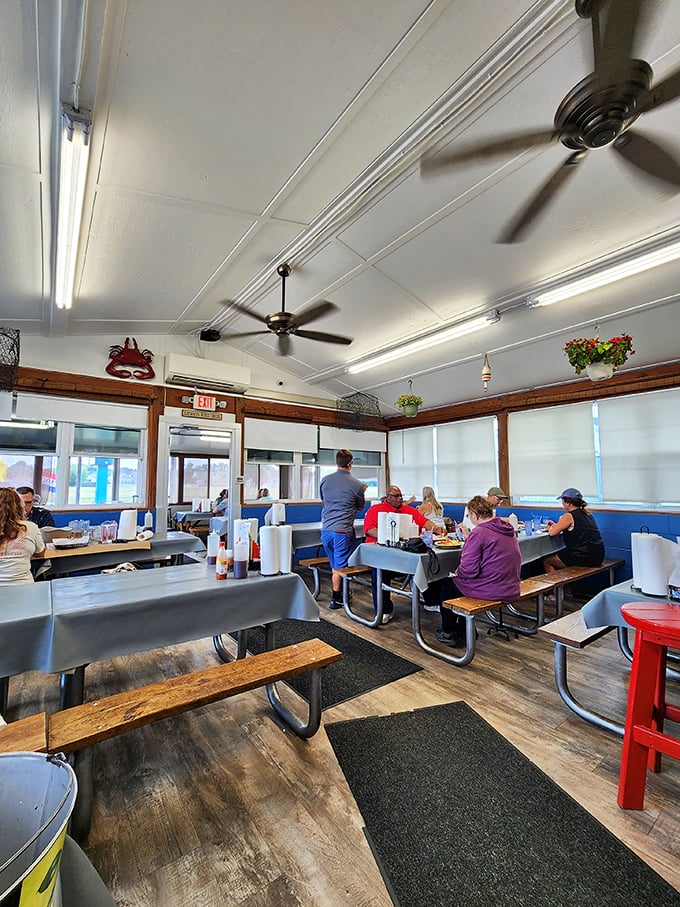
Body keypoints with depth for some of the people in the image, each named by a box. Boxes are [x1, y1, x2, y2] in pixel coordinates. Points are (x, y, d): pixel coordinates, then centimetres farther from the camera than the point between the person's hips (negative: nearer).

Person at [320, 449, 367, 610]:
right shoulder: (356, 485, -10)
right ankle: (335, 599, 15)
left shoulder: (325, 480, 1)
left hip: (326, 529, 5)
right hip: (343, 531, -5)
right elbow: (360, 507, 7)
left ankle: (338, 594, 32)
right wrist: (362, 492, 24)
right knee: (339, 567, 7)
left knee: (335, 565, 19)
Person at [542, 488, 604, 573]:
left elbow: (552, 532, -14)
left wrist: (550, 528, 8)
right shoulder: (587, 513, 10)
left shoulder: (569, 516, -15)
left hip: (584, 558, -9)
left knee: (546, 561, 7)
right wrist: (555, 525, 20)